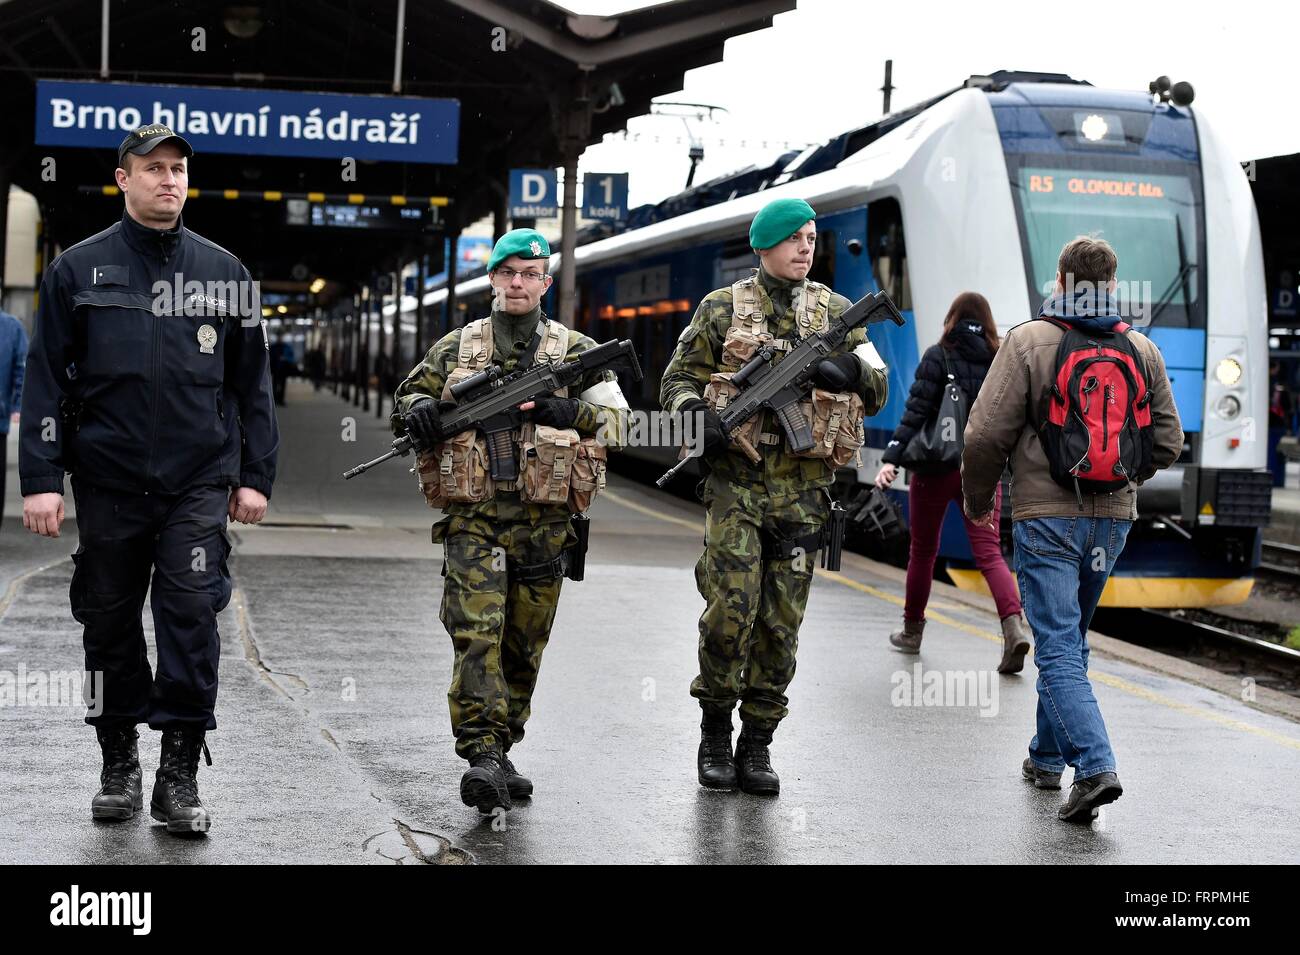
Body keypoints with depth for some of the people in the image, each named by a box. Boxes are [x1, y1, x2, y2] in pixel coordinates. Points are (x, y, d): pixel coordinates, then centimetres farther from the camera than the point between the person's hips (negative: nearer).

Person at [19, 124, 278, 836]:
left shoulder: (223, 272, 8)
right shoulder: (79, 270, 4)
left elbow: (251, 382, 12)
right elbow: (46, 378, 2)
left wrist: (254, 475, 6)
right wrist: (41, 479, -5)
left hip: (198, 482, 0)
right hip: (107, 482, 0)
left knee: (191, 616, -8)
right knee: (111, 622, 8)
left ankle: (180, 774, 0)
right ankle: (118, 763, 23)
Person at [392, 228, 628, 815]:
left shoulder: (576, 352, 8)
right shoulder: (456, 348, 10)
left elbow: (615, 420, 1)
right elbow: (406, 395, 19)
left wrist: (568, 411, -17)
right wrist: (419, 411, -4)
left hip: (543, 523, 1)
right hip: (473, 519, -1)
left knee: (524, 646, 8)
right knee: (477, 635, -15)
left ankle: (500, 751, 22)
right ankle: (483, 757, -19)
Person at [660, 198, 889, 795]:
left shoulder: (836, 312, 11)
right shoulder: (723, 309, 5)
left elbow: (877, 392, 11)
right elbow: (678, 380, 7)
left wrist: (849, 369, -10)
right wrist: (698, 416, -14)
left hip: (802, 488, 3)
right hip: (737, 479, -2)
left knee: (781, 622, 3)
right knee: (730, 608, -12)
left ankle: (757, 744, 13)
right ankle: (715, 733, 6)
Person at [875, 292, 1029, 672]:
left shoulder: (938, 356, -6)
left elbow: (916, 412, -14)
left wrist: (891, 458, -17)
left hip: (936, 467, -2)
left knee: (923, 550, 14)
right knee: (989, 551, -1)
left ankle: (912, 630, 27)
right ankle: (1014, 624, -24)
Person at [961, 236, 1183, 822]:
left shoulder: (1029, 342, -8)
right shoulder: (1142, 351, 4)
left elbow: (986, 435, -11)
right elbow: (1167, 443, 8)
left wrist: (978, 501, 6)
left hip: (1046, 516, -5)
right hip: (1113, 517, 5)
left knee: (1058, 649, -5)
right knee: (1070, 638, 20)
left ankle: (1095, 767, -19)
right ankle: (1047, 757, 29)